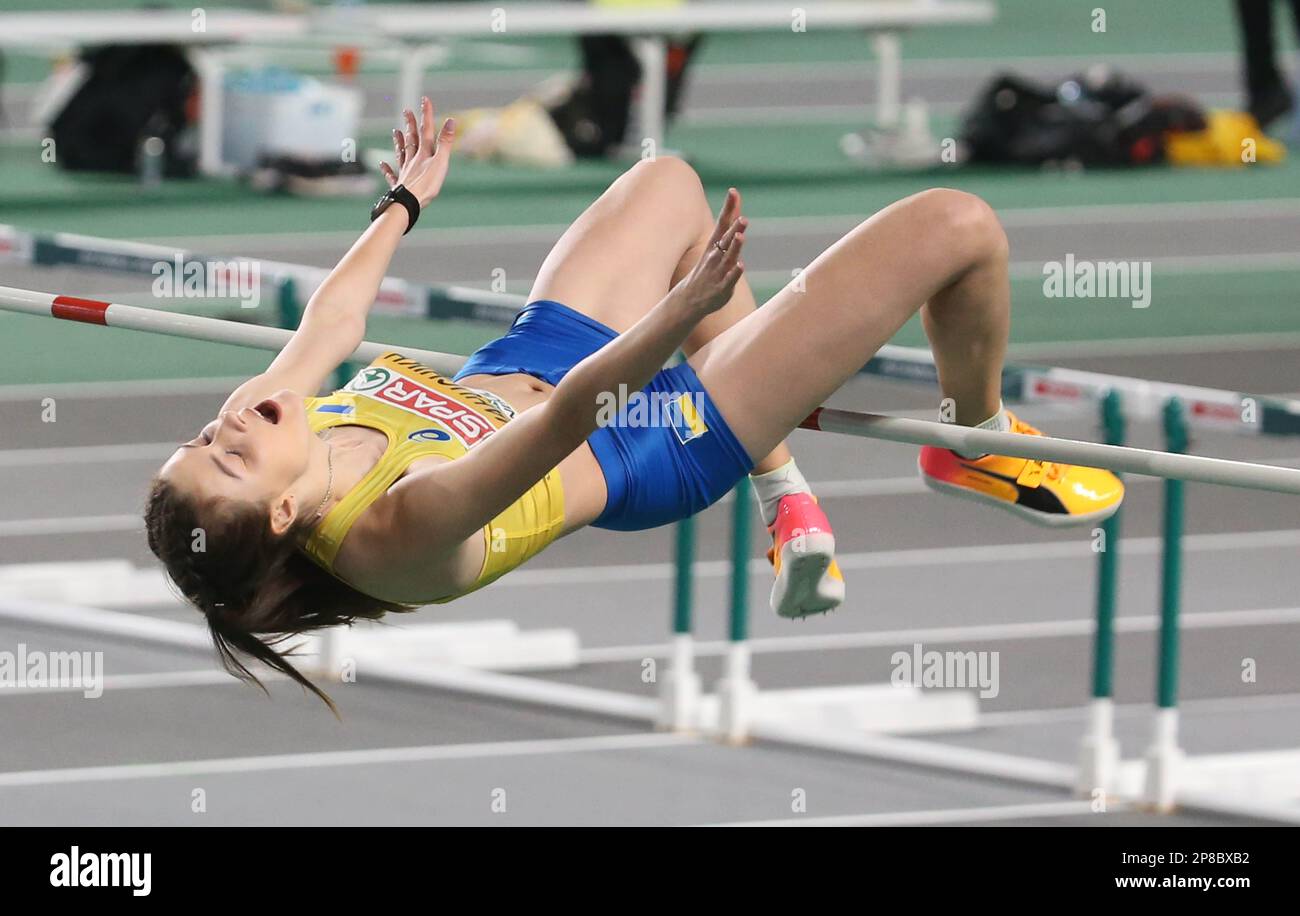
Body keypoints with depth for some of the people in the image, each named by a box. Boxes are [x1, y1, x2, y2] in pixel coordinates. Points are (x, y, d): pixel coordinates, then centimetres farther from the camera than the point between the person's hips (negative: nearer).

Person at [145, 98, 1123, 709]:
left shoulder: (267, 412, -20)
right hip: (667, 443, -8)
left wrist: (404, 202, 18)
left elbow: (333, 318, 0)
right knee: (958, 227, -8)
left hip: (520, 362, 8)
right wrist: (685, 309, -61)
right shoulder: (400, 535, -41)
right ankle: (977, 439, 28)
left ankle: (782, 488, 34)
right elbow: (560, 423, -49)